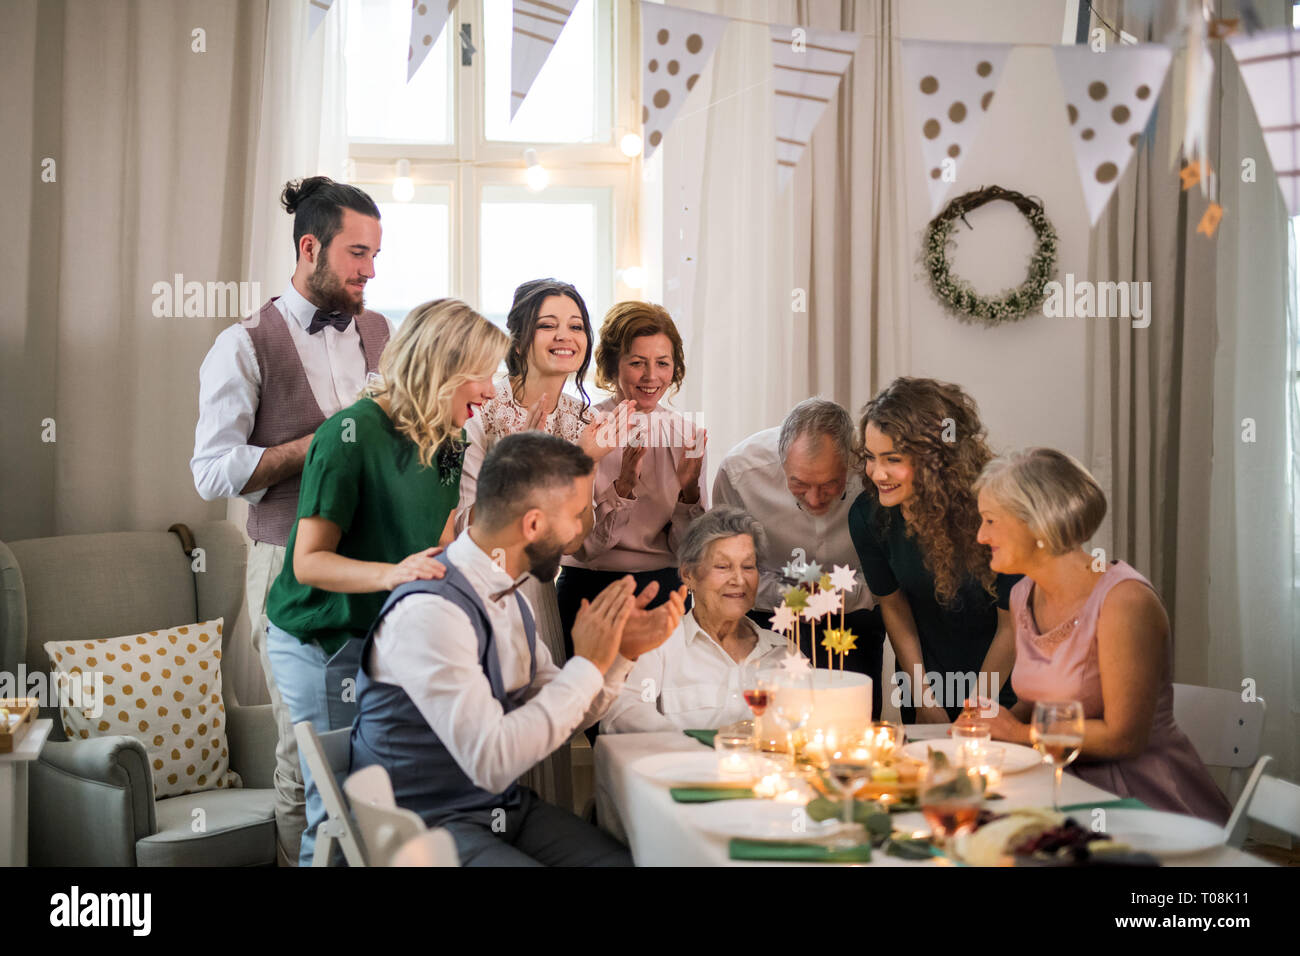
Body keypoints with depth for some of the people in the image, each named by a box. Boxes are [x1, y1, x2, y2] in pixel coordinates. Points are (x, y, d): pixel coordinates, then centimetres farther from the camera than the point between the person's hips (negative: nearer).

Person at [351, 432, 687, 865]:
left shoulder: (507, 595, 7)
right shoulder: (430, 611, -22)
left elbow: (559, 716, 14)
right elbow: (491, 761, -26)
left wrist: (623, 653, -2)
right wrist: (587, 664, -20)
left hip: (508, 808, 8)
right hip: (428, 826, -8)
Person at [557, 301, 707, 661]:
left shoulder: (686, 435, 2)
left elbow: (687, 549, 2)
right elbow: (579, 545, -13)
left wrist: (689, 490, -16)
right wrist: (623, 487, -26)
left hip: (665, 590, 3)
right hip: (591, 590, -3)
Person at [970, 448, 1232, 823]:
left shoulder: (1125, 600, -19)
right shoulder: (1023, 597, 5)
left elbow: (1122, 737, -19)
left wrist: (1018, 732, -11)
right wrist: (991, 723, -4)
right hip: (1071, 786, 7)